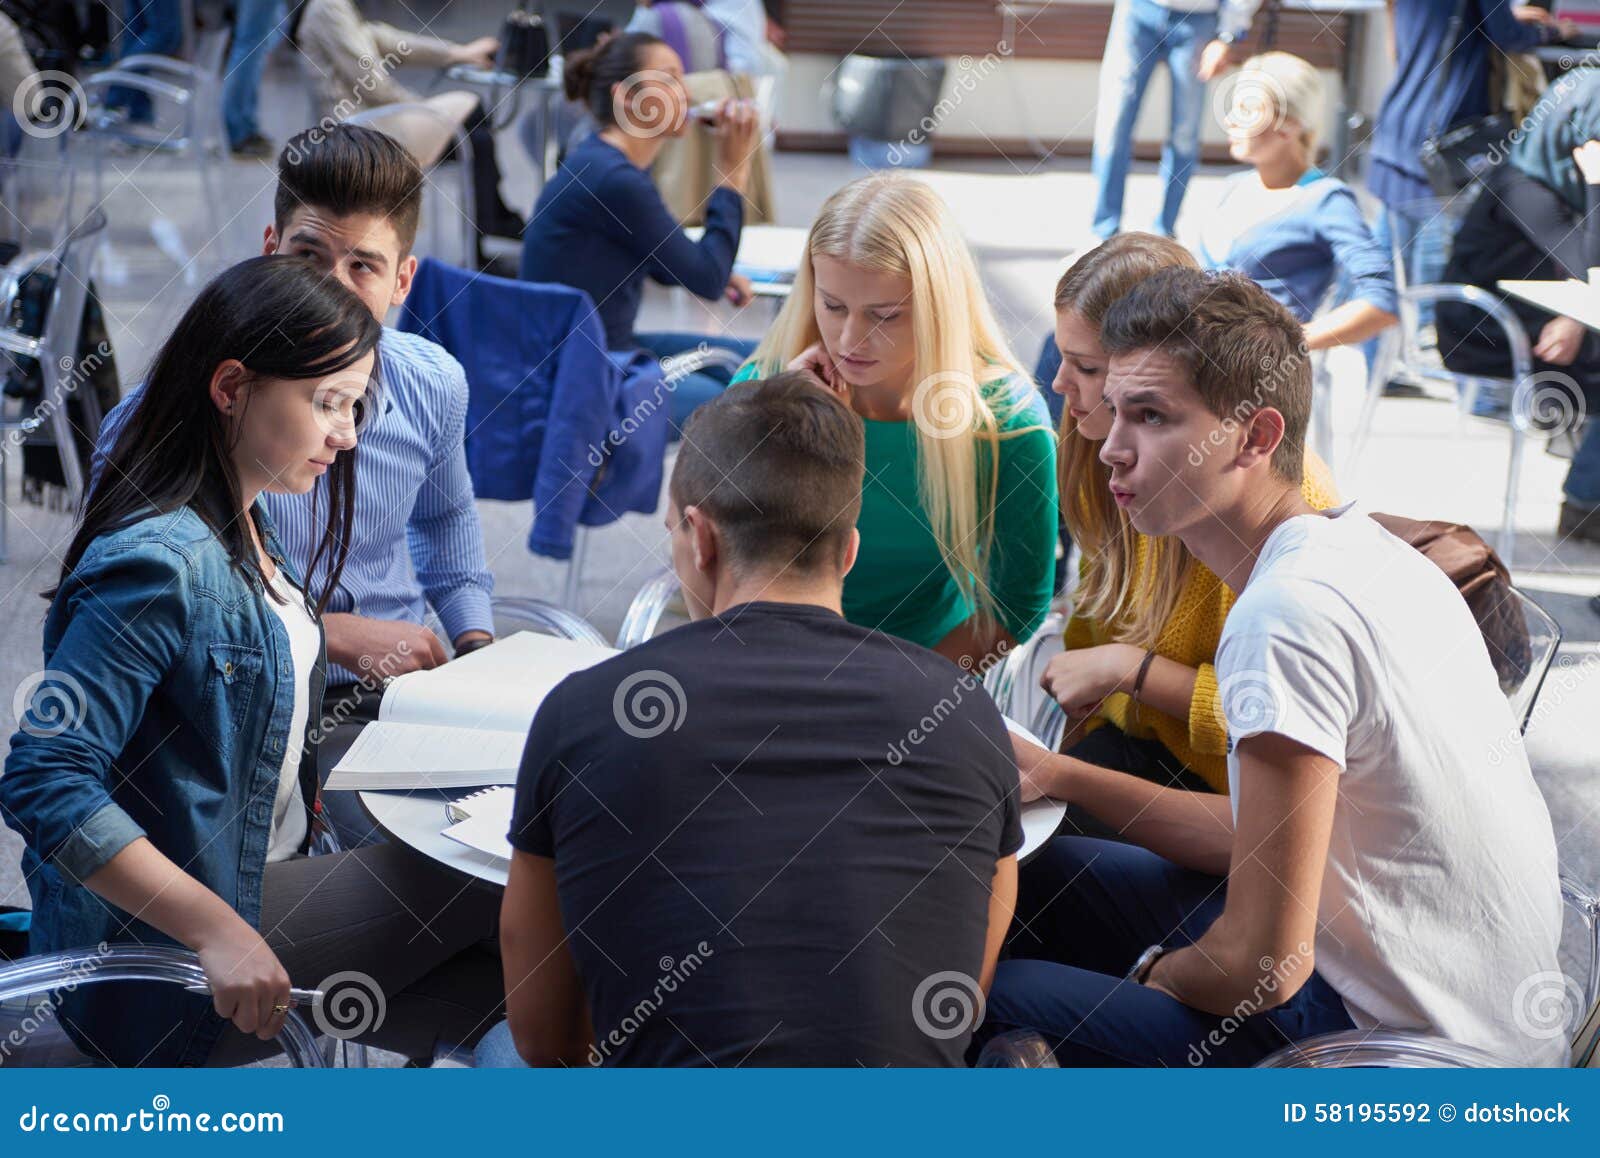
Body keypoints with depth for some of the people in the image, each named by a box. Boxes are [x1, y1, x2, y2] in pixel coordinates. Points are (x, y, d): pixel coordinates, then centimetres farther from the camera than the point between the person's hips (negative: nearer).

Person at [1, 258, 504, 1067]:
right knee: (499, 894, -11)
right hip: (168, 970, -9)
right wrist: (220, 934, -30)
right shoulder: (159, 560, -23)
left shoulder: (241, 531, 8)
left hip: (266, 877, 9)